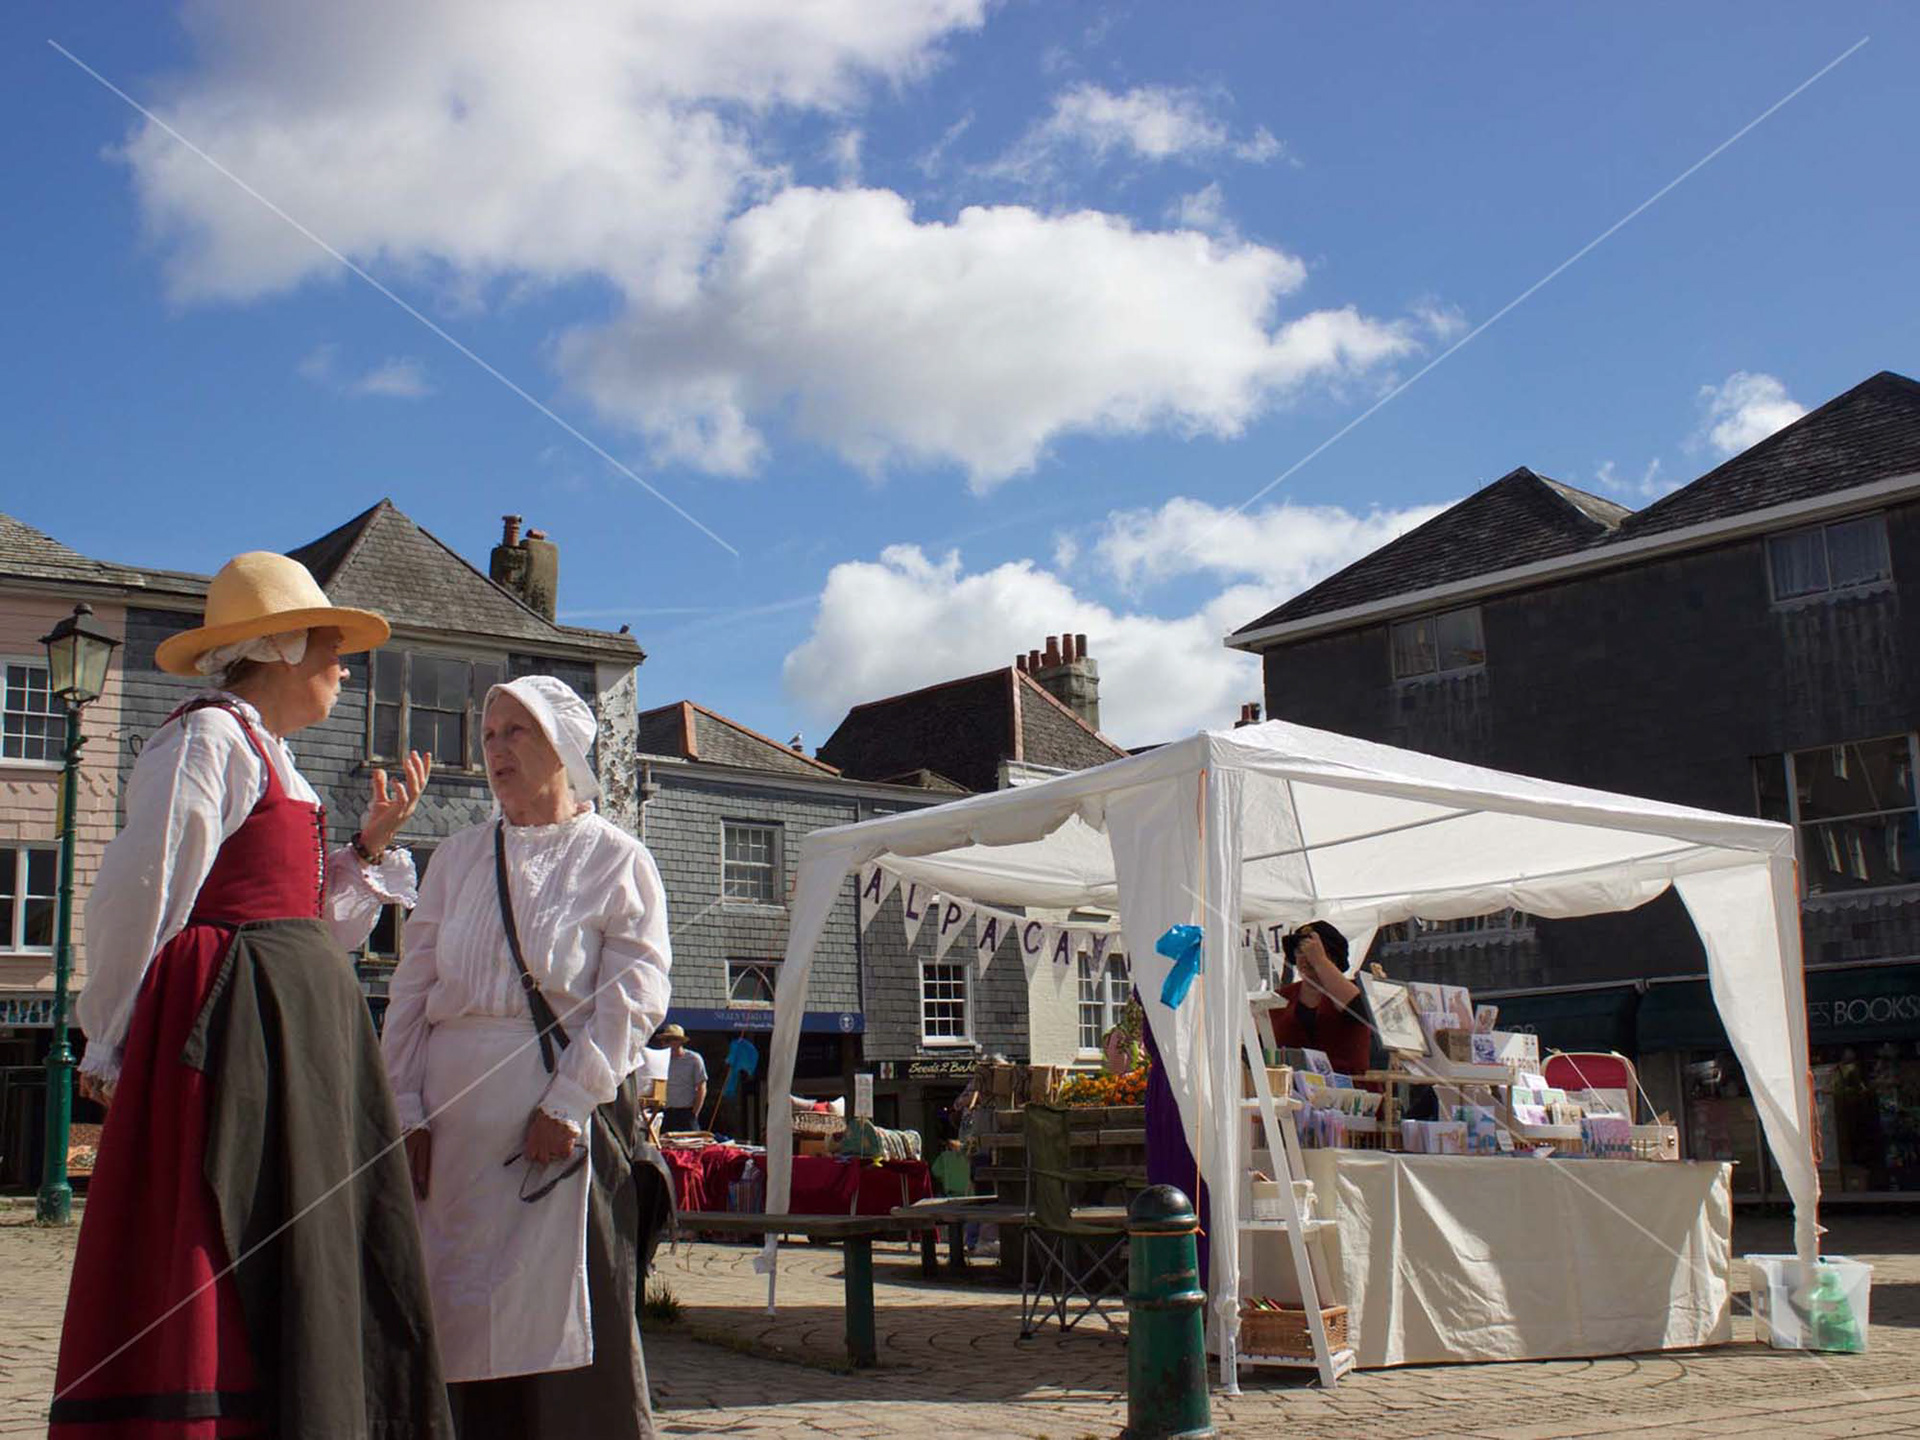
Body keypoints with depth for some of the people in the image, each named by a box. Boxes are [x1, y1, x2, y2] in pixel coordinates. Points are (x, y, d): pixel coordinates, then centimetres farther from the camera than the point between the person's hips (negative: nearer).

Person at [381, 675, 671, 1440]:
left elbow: (633, 996, -5)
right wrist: (407, 1108, 3)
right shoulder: (458, 859, 17)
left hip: (564, 1102, -4)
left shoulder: (615, 859, 4)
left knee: (564, 1311, -6)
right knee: (461, 1311, 4)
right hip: (454, 1109, 4)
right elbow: (412, 988, 13)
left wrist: (566, 1102, -14)